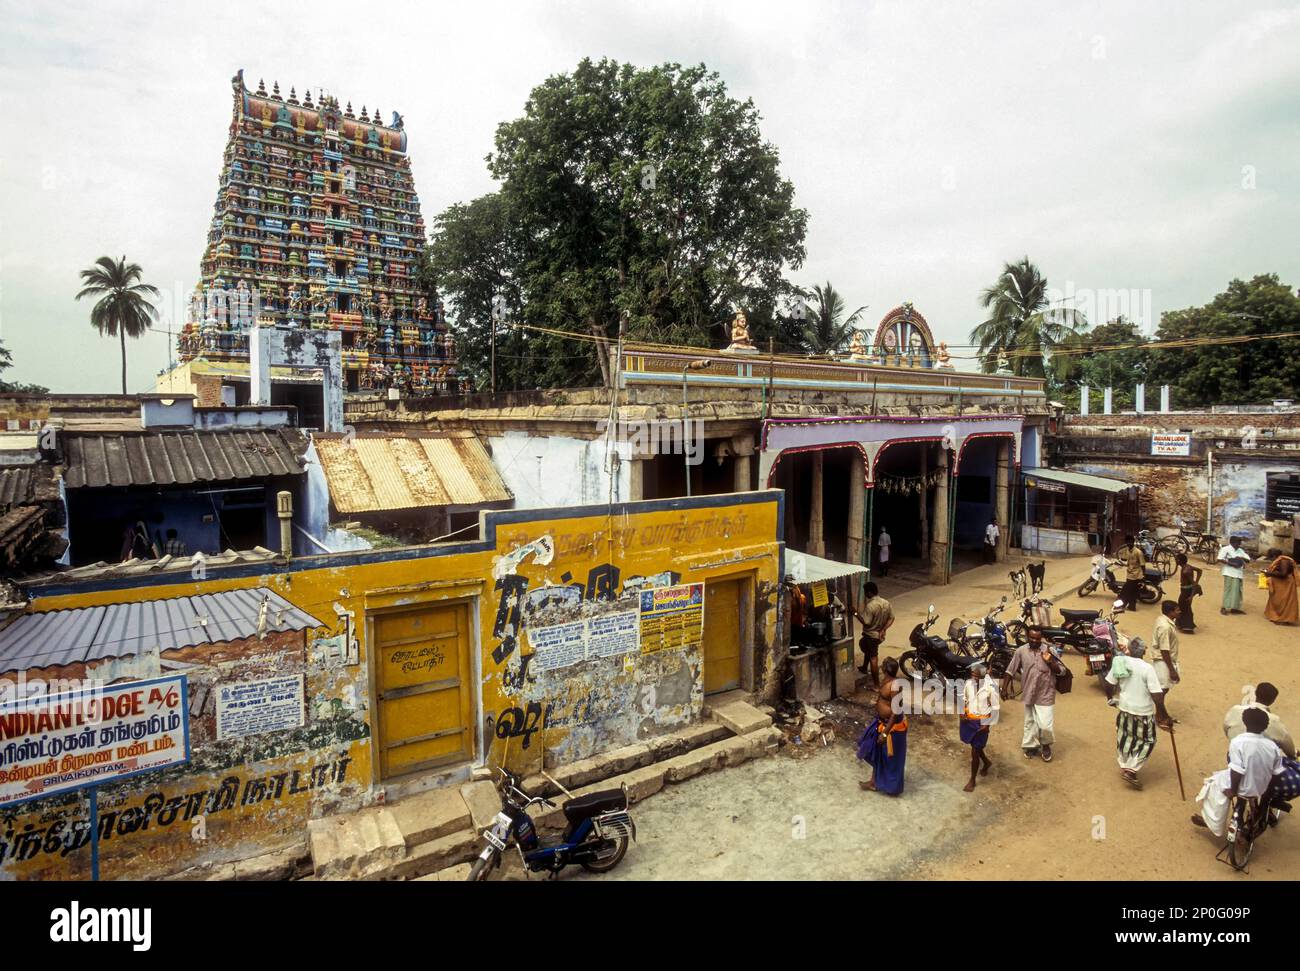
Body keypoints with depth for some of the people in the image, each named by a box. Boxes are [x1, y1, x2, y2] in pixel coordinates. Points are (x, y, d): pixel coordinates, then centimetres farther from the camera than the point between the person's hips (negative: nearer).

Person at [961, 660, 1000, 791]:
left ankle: (972, 780, 19)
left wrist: (988, 724, -11)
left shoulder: (991, 687, -22)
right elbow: (963, 698, 7)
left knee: (975, 752, 2)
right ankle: (987, 761, 55)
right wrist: (962, 713, -6)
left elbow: (996, 708, -11)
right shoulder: (968, 683, -10)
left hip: (982, 722, -4)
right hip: (968, 719, 4)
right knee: (975, 746, 24)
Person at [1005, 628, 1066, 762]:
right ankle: (1031, 746, 35)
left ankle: (1046, 745, 25)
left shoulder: (1049, 651, -11)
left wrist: (1050, 662, -24)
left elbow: (1062, 671, -7)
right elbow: (1011, 670, 2)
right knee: (1030, 722, 17)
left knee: (1046, 725, -4)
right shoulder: (1021, 651, -6)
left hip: (1046, 694, -2)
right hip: (1029, 693, 2)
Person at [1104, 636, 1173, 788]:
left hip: (1124, 709, 4)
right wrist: (1164, 716, -9)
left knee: (1125, 738, 21)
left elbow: (1109, 684, 1)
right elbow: (1157, 695, -21)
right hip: (1143, 712, -4)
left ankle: (1124, 766, 35)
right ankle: (1131, 770, 10)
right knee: (1147, 742, 14)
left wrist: (1110, 698, 21)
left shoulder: (1120, 663, -7)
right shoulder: (1147, 669, -20)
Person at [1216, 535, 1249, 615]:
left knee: (1237, 590, 9)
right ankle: (1224, 607, -3)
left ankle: (1234, 607, 17)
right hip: (1229, 572, -7)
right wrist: (1231, 563, -20)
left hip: (1239, 572, 7)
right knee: (1228, 589, -7)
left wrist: (1241, 558, -7)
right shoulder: (1225, 549, -6)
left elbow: (1248, 560, 14)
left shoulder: (1240, 551, 15)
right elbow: (1219, 559, -16)